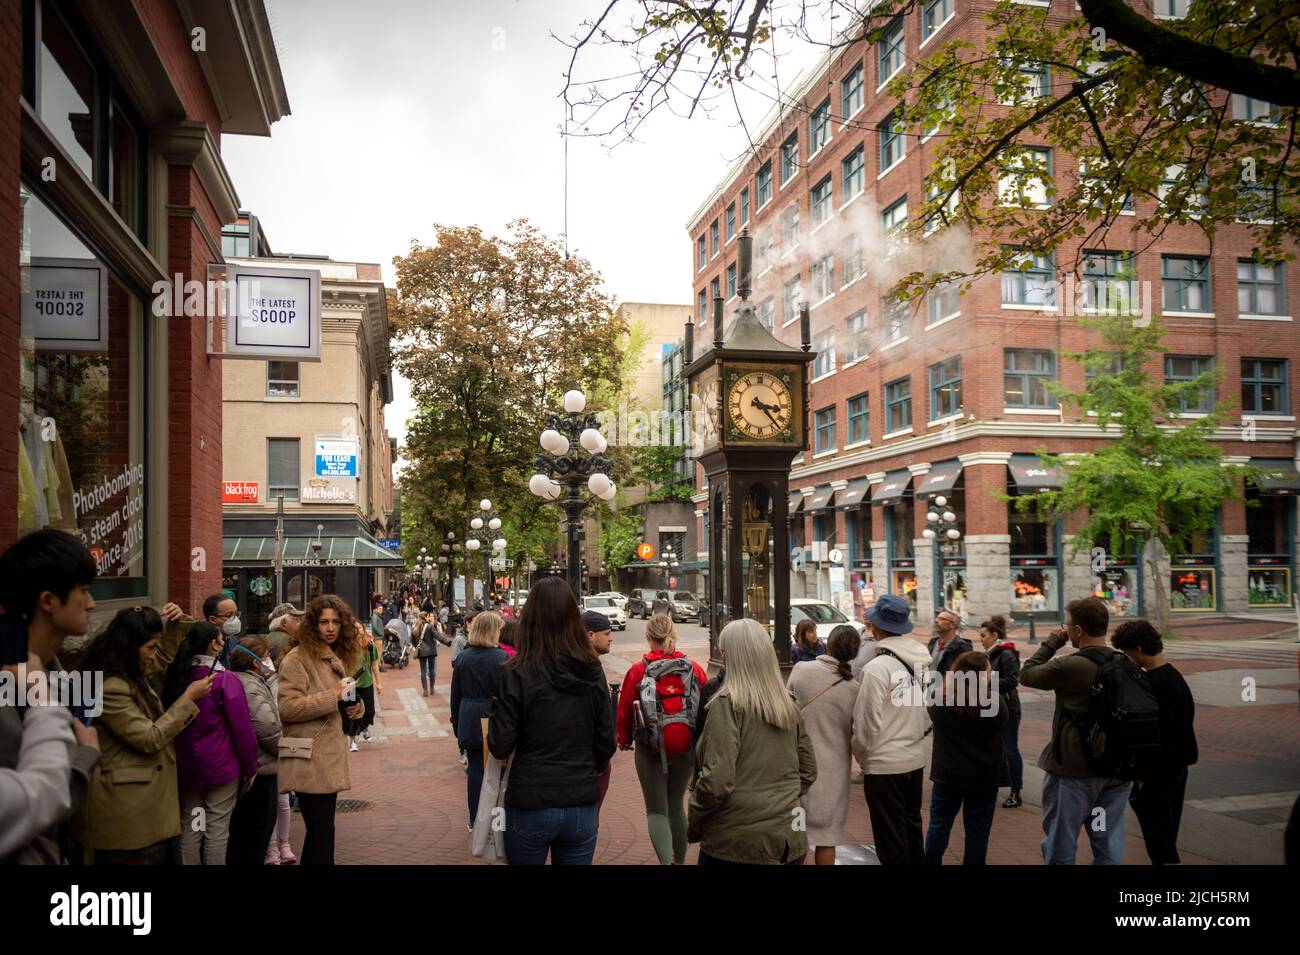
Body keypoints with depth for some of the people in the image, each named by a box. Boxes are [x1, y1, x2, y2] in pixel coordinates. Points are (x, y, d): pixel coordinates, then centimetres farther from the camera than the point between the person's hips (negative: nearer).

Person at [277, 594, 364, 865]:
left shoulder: (337, 658, 16)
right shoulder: (297, 658, -11)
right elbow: (287, 708, -20)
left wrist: (356, 706, 5)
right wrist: (332, 696, -21)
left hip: (330, 756, 9)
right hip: (309, 761, -9)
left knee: (320, 832, 15)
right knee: (321, 833, -7)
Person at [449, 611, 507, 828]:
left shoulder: (462, 658, 1)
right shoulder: (501, 658, -12)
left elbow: (455, 695, 7)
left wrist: (456, 724, 16)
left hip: (469, 722, 3)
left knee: (475, 768, 11)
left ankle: (475, 819, 18)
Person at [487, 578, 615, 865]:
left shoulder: (518, 673, -13)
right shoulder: (592, 671, -3)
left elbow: (500, 746, -11)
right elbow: (607, 743, 2)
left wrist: (494, 713, 7)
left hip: (531, 806, -2)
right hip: (582, 806, 3)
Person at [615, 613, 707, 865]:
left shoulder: (638, 671, -10)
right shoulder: (694, 669, -5)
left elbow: (624, 712, -3)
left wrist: (624, 740, 16)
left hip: (650, 750, -3)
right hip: (687, 749, 3)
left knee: (656, 810, 8)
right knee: (676, 805, 21)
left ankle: (667, 861, -10)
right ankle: (679, 860, 29)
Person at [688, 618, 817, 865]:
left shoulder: (728, 704, -15)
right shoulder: (788, 705, 4)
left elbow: (717, 781, -20)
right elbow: (808, 772, 12)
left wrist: (692, 826, -7)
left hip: (737, 844, -5)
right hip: (789, 840, 6)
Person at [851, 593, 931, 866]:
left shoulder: (877, 667, -18)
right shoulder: (921, 662, 1)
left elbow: (867, 723, -16)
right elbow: (924, 712, 3)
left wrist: (863, 758, -1)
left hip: (884, 765, -7)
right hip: (915, 760, 7)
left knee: (890, 836, 5)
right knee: (912, 826, 20)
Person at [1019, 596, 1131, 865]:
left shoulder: (1069, 667, -19)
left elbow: (1026, 674, -4)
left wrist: (1052, 642, 5)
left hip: (1074, 770, -6)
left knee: (1060, 846, 8)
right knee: (1109, 847, 12)